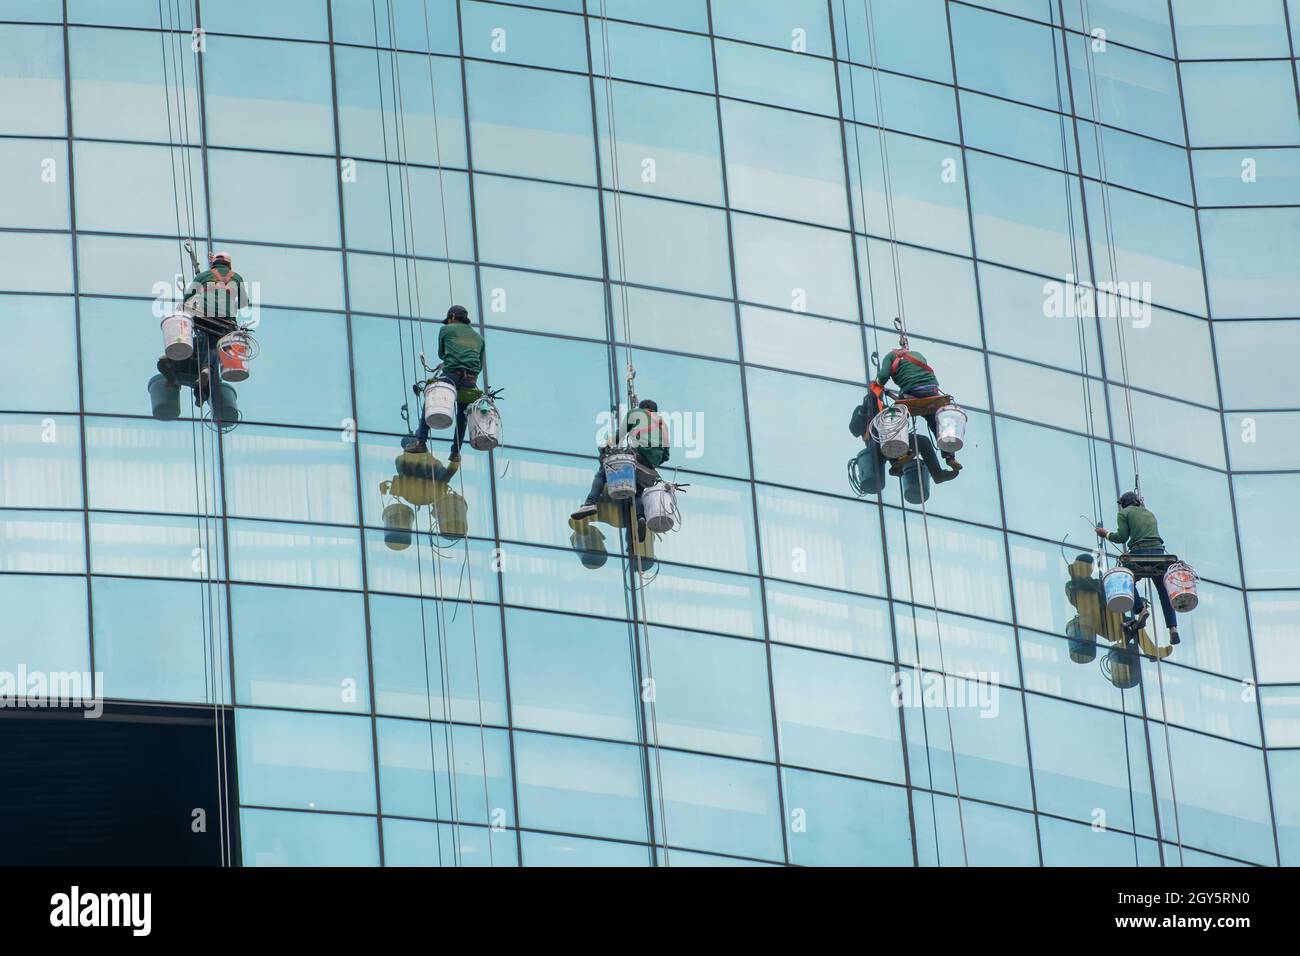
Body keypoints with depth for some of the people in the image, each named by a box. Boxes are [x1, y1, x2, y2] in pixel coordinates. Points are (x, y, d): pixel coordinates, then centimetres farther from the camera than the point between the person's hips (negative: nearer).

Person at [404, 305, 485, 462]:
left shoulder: (446, 330, 15)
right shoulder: (478, 337, 26)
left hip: (451, 374, -3)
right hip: (471, 379, 3)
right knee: (462, 414, 17)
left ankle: (421, 442, 1)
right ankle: (456, 452, 13)